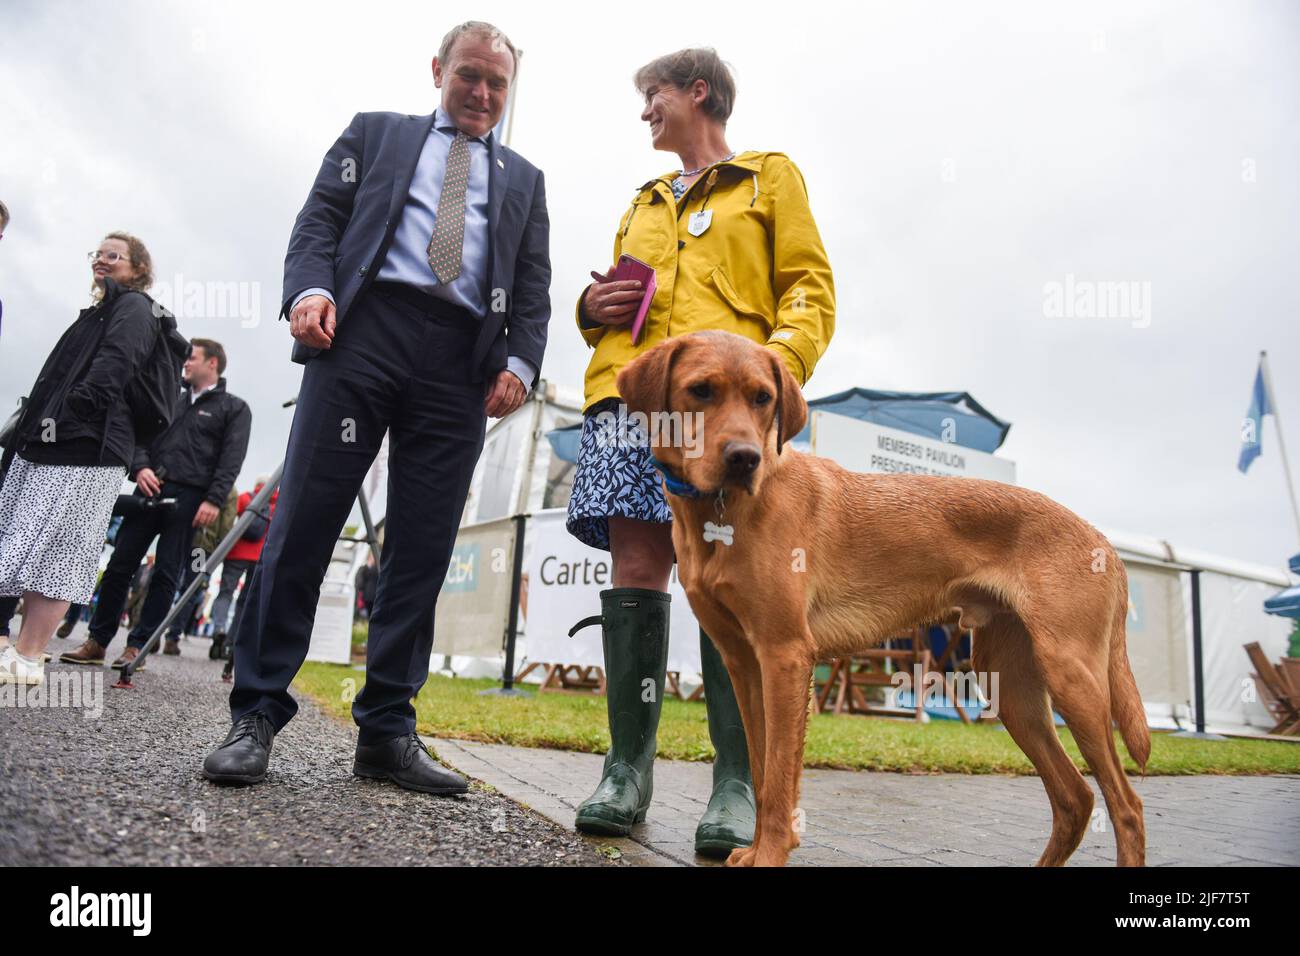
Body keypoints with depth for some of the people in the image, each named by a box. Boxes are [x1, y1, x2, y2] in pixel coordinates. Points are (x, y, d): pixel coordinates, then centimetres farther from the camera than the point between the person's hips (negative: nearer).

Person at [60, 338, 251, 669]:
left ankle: (137, 646, 3)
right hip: (150, 490, 5)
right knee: (119, 565, 3)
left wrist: (213, 499, -17)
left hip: (188, 497, -5)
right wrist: (140, 467, -5)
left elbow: (231, 459, -6)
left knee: (165, 575, -3)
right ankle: (97, 641, 11)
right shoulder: (172, 398, 23)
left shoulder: (234, 408, 5)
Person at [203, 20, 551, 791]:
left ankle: (387, 732, 4)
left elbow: (534, 288, 15)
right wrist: (309, 288, -9)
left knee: (423, 548, -2)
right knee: (305, 519, -8)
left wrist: (521, 361, -3)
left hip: (461, 362, 2)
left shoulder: (524, 180, 25)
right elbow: (321, 220, 12)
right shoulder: (375, 133, 23)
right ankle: (258, 713, 1)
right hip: (364, 328, -1)